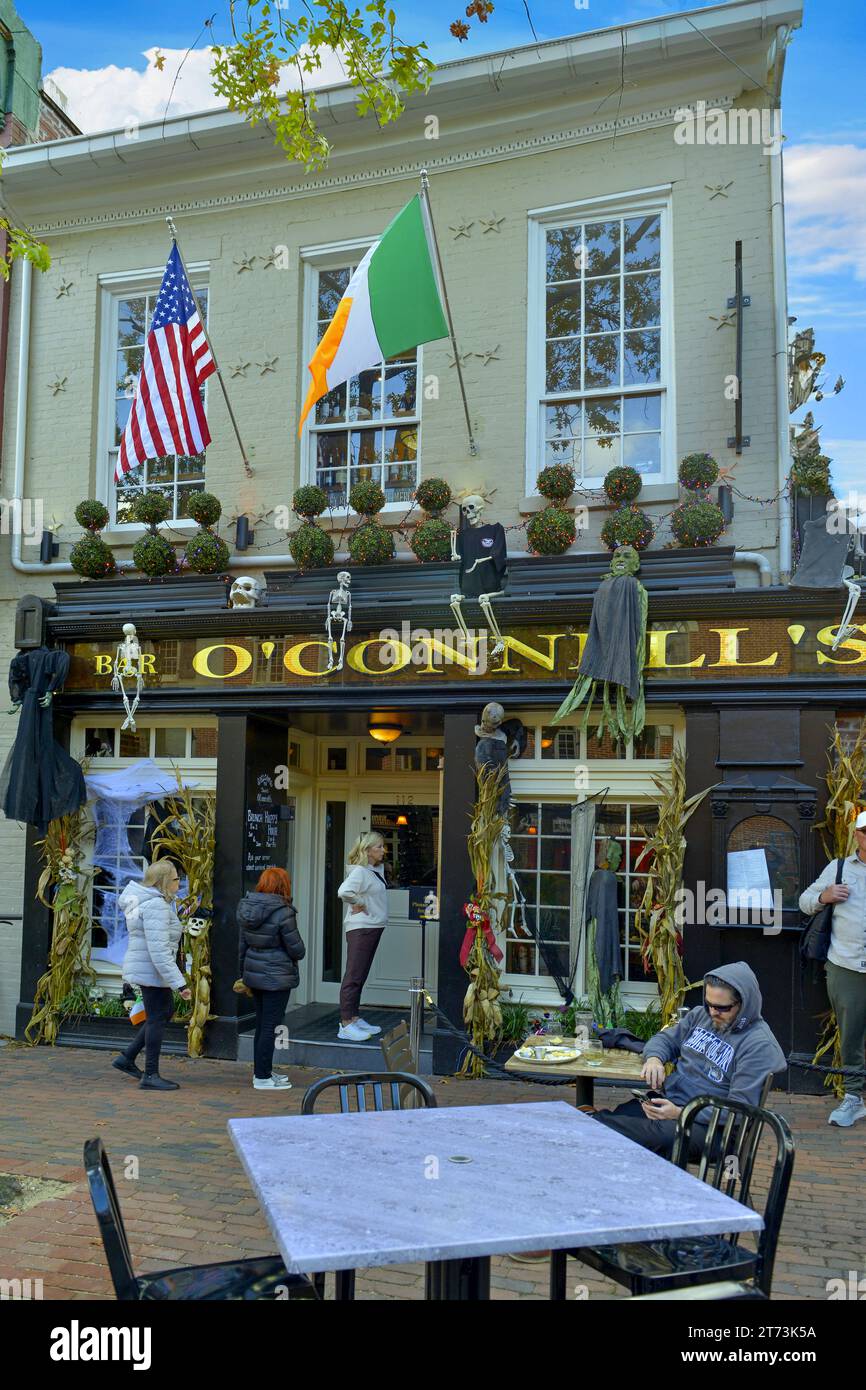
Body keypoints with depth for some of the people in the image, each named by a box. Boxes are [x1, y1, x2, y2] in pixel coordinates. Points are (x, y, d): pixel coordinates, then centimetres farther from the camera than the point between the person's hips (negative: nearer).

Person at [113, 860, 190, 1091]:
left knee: (167, 1010, 19)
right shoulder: (156, 905, -21)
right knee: (157, 1018, -1)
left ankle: (127, 1057, 22)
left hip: (143, 967, 10)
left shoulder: (142, 901, 12)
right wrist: (179, 983, -27)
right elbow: (159, 950, -27)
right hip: (151, 970, -10)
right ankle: (151, 1075, 8)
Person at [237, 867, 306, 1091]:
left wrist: (242, 974, 21)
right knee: (269, 1027, 0)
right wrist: (299, 954, 11)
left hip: (253, 974, 7)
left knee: (261, 1025, 17)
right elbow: (296, 949, -12)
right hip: (277, 976, -7)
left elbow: (242, 945, 12)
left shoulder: (247, 909, 5)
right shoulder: (283, 912, -17)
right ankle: (262, 1077, 6)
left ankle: (261, 1071, 27)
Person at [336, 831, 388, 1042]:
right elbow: (344, 891, -33)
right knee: (353, 976, -7)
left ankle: (354, 1019, 24)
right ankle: (346, 1025, -4)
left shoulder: (377, 870, 12)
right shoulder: (359, 871, -16)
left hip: (374, 927, 9)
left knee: (360, 977, 15)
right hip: (360, 928, -9)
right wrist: (358, 904, -17)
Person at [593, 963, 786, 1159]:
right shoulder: (701, 1015, 12)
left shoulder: (759, 1045, -10)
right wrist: (654, 1058, -3)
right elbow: (665, 1039, 23)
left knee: (658, 1131, -37)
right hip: (668, 1103, 6)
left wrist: (680, 1114, -23)